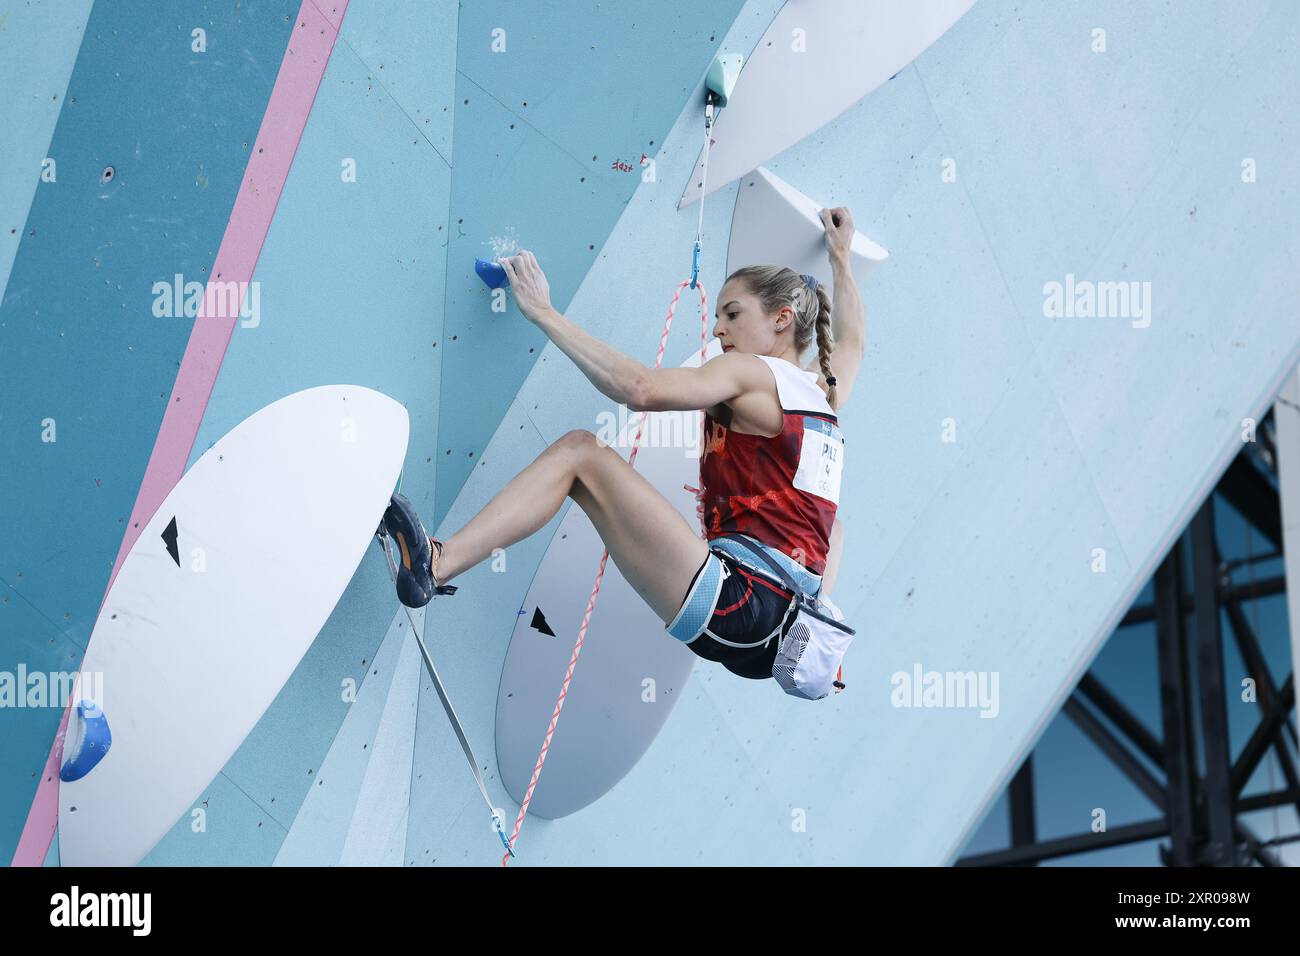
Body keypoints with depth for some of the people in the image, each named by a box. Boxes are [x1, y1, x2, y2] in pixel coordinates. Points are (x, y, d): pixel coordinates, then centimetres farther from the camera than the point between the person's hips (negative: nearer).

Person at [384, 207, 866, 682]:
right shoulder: (827, 390, 22)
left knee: (579, 450, -6)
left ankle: (438, 564, -16)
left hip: (734, 601, -8)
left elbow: (638, 388, -17)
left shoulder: (751, 373, 0)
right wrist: (840, 257, 63)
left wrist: (543, 313, -10)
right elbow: (852, 339, 48)